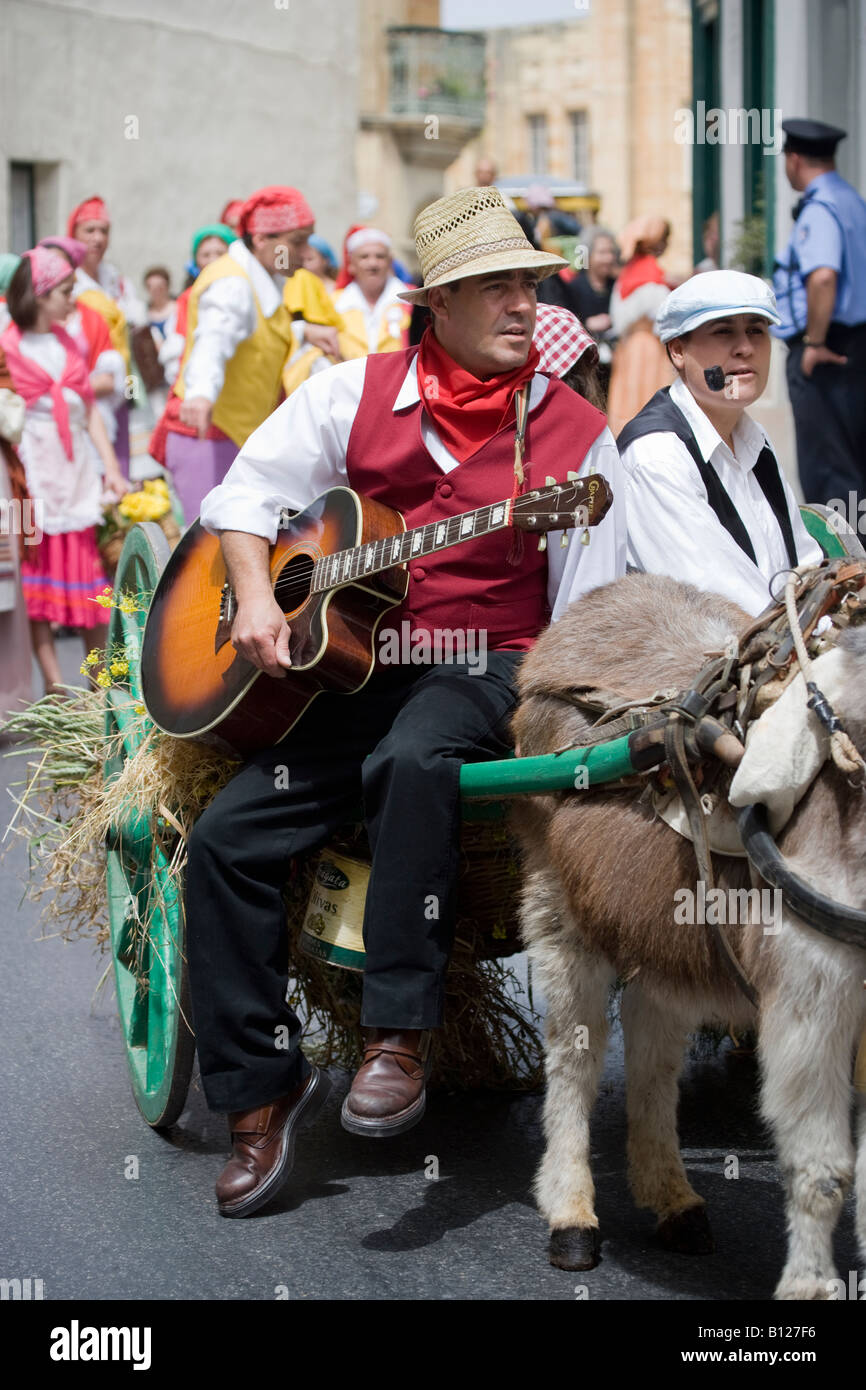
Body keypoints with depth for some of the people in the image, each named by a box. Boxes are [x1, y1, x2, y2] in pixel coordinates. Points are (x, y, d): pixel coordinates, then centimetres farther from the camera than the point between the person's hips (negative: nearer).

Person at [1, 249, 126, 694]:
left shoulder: (68, 343, 15)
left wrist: (111, 467, 8)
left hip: (76, 470, 6)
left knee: (91, 576, 5)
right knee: (38, 578, -2)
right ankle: (54, 686, -1)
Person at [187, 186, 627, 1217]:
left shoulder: (574, 432, 2)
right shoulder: (355, 394, 8)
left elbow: (589, 618, 1)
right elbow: (248, 492, 12)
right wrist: (256, 599, -5)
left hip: (484, 669, -3)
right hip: (349, 667, 3)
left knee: (415, 758, -39)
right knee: (227, 839, -15)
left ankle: (397, 1039, -30)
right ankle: (260, 1087, -1)